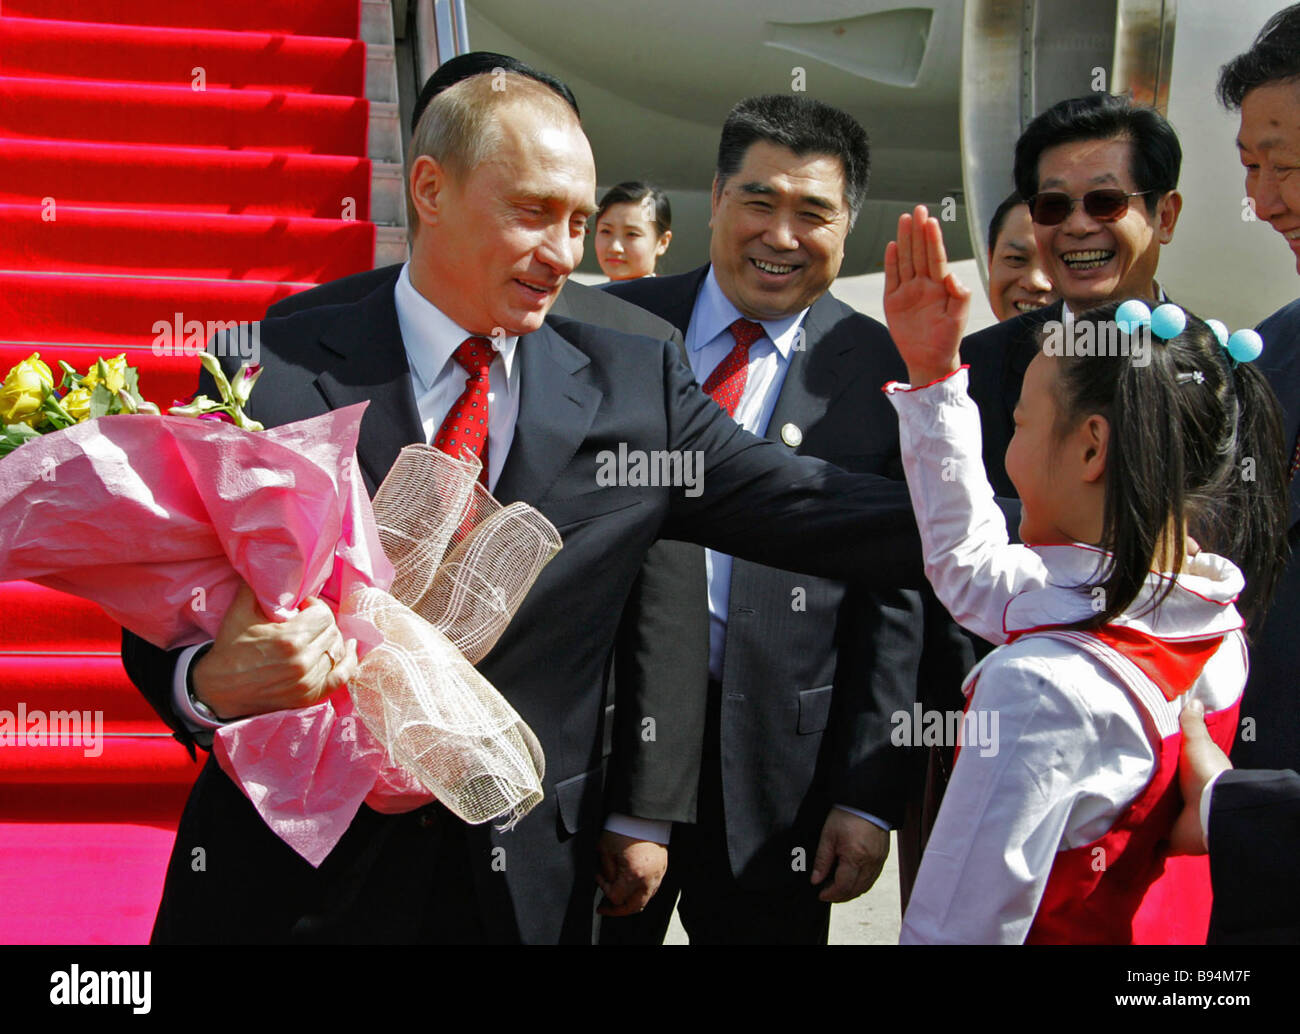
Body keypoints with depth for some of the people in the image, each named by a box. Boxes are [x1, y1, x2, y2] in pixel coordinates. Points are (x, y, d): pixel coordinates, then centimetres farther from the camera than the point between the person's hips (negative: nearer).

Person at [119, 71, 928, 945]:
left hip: (525, 890, 2)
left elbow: (815, 511, -4)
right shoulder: (275, 373, -5)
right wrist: (211, 683, -26)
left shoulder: (636, 386, 1)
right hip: (293, 879, -2)